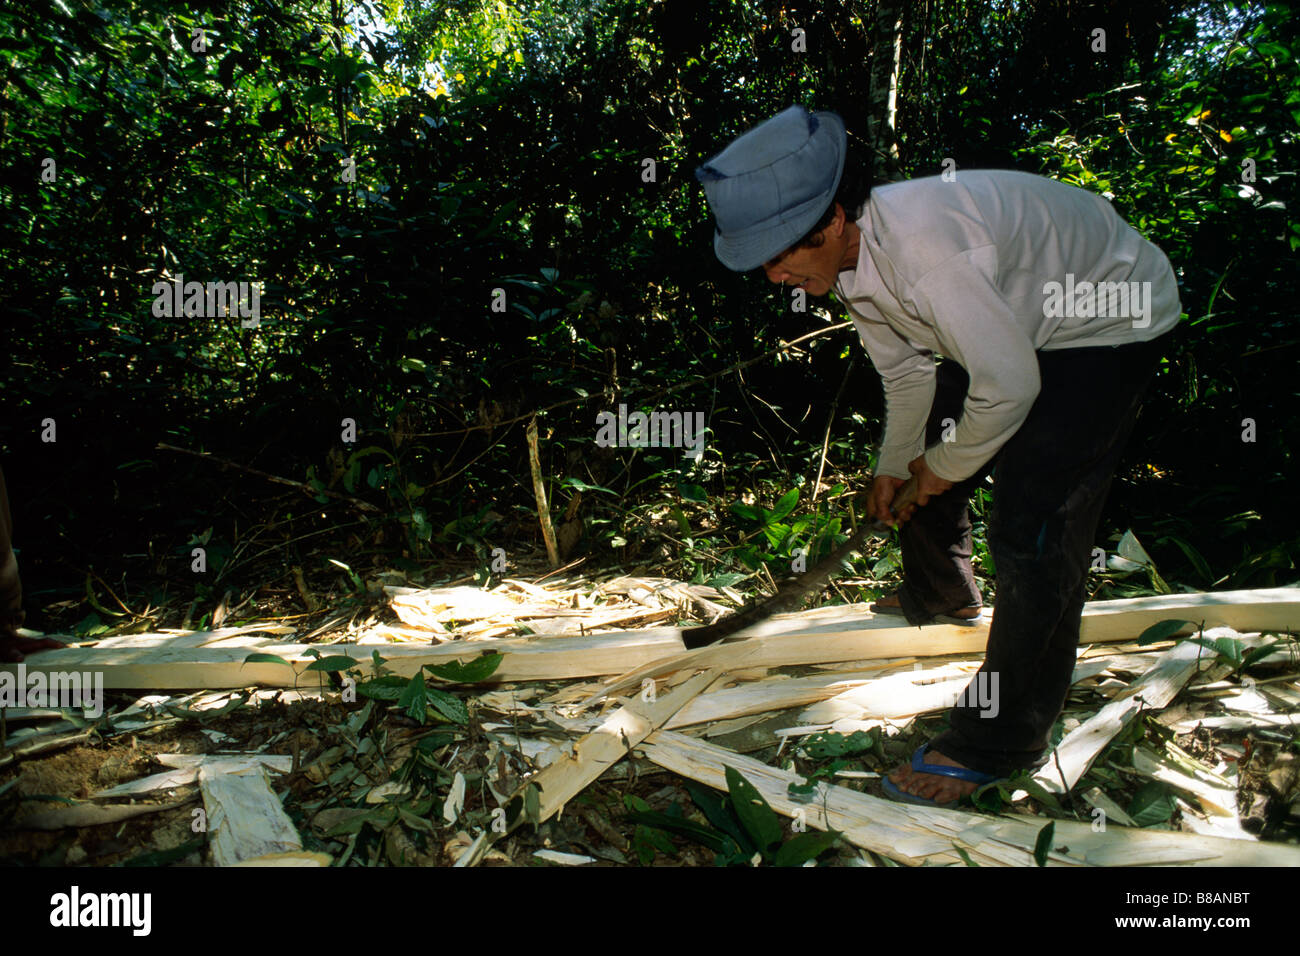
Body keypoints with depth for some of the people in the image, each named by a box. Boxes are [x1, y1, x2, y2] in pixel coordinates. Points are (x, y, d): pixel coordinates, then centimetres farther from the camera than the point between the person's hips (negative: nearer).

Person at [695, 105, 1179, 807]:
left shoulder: (922, 247, -39)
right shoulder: (851, 256, -10)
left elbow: (1010, 384, -32)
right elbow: (906, 370, 4)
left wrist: (947, 465, -16)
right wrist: (894, 466, 2)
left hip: (1111, 321, -9)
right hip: (1010, 319, 9)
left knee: (1031, 529, -16)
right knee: (921, 461, 14)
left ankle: (1000, 743, 0)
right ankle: (941, 598, 44)